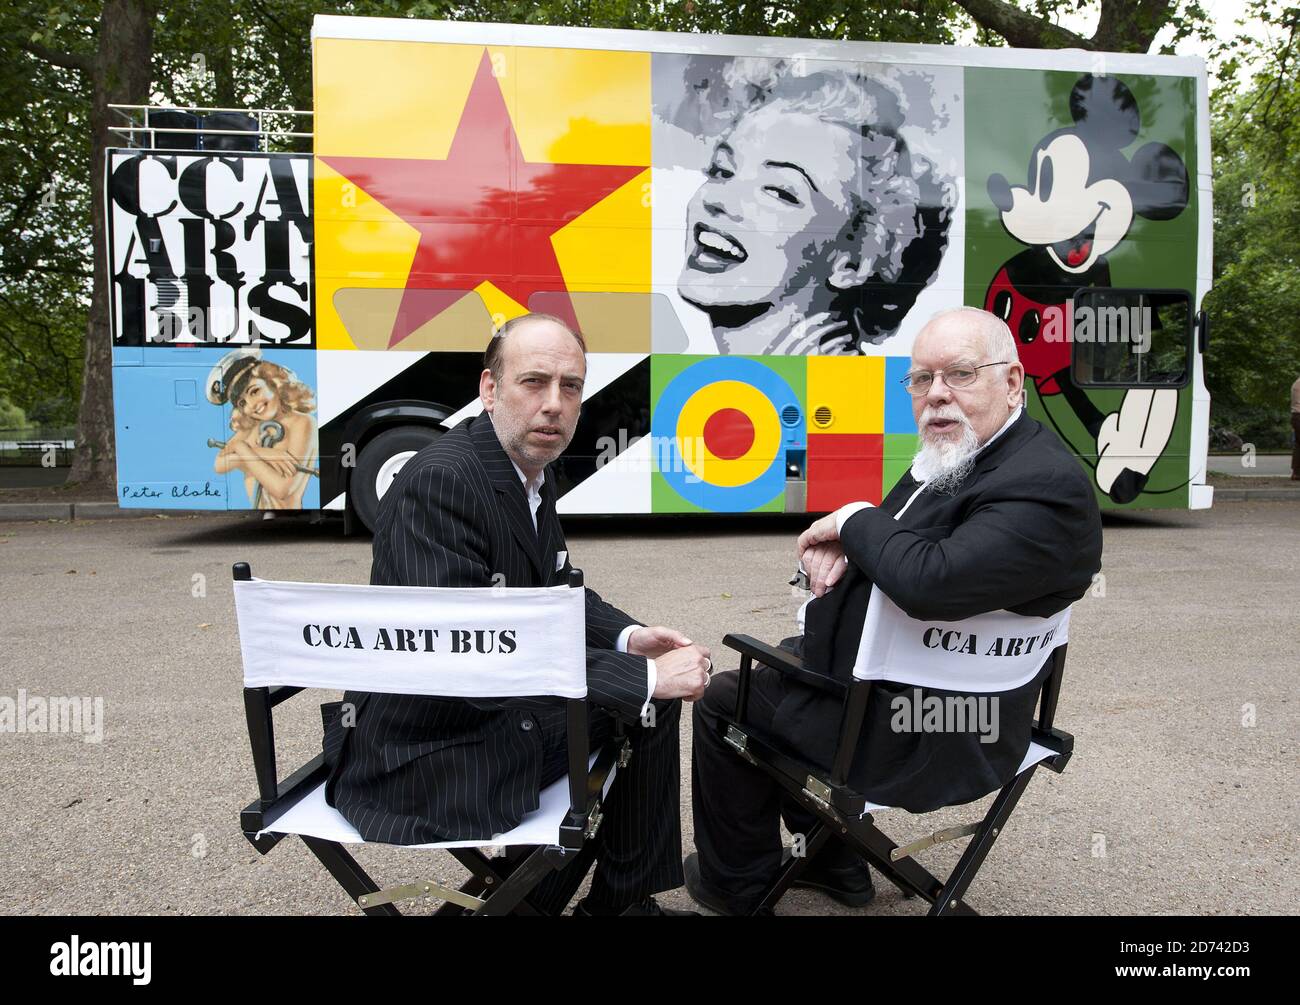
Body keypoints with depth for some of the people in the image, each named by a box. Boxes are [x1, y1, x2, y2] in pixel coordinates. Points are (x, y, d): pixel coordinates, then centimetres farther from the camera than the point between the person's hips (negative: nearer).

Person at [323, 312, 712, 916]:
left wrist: (626, 637, -6)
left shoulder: (531, 472, 2)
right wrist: (644, 677, -29)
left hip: (506, 702, 10)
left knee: (656, 699, 10)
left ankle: (623, 901, 24)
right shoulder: (439, 482, -26)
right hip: (425, 749, -9)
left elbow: (556, 589, 15)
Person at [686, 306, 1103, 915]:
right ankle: (830, 859, 35)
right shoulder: (957, 459, 4)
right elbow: (897, 542, 13)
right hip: (886, 670, 10)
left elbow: (928, 580, -39)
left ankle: (738, 881, 28)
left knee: (724, 702, 2)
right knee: (778, 661, 27)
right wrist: (840, 543, -10)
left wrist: (853, 522, -20)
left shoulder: (1044, 484, -26)